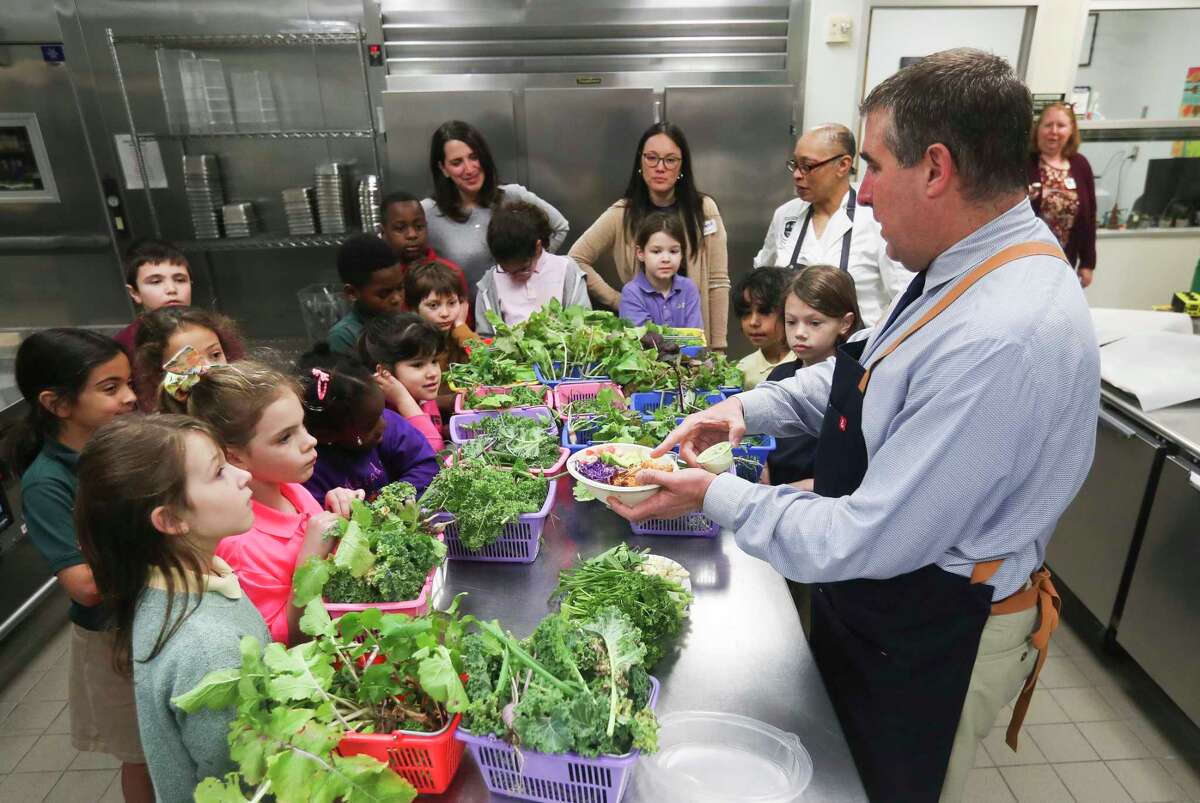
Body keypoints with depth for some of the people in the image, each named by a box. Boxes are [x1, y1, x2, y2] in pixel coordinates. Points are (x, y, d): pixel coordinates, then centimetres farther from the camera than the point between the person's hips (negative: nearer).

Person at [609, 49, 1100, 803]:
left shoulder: (1001, 342, -35)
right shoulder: (970, 271, -4)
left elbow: (868, 541, -31)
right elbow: (863, 373, 9)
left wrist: (716, 498, -20)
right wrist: (750, 406, -5)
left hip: (932, 647, -7)